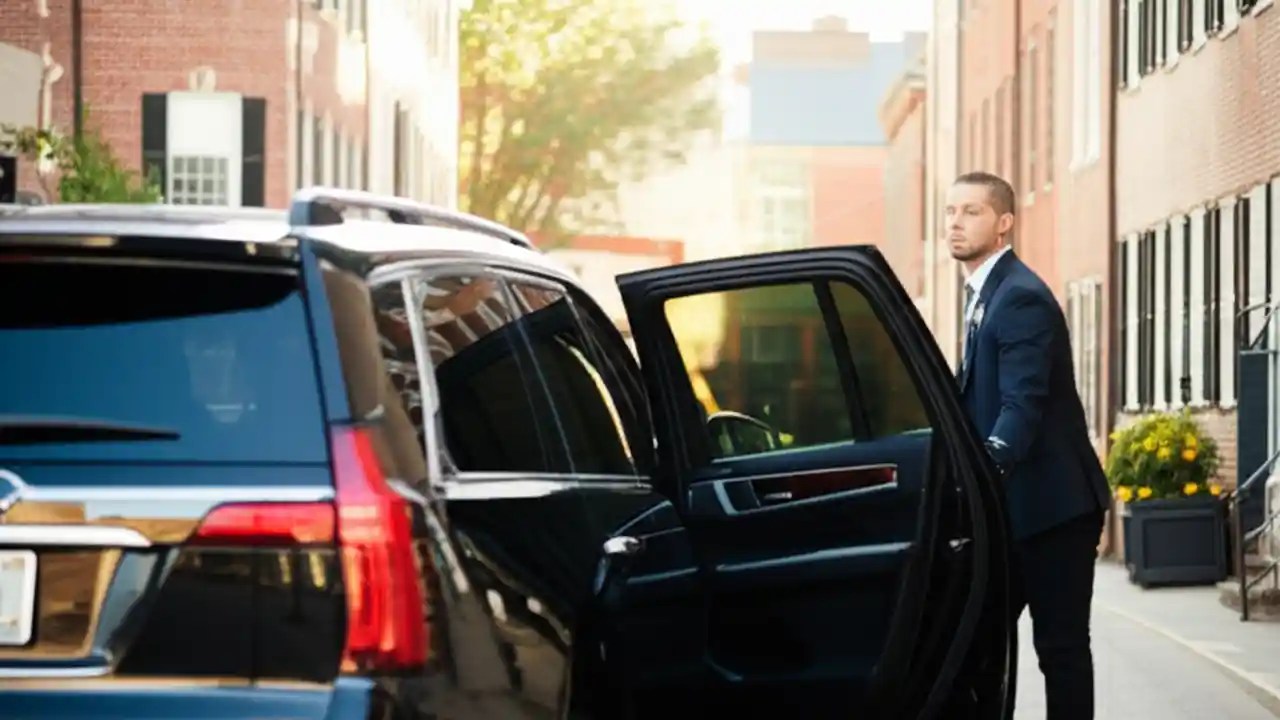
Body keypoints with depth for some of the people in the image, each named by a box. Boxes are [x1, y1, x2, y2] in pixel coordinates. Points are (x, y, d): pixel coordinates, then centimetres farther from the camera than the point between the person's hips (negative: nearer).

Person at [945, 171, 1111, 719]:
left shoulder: (1022, 298, -17)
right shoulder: (986, 294, 14)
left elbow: (1023, 403, -28)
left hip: (1050, 505, -10)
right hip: (1016, 506, 10)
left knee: (1061, 644, -4)